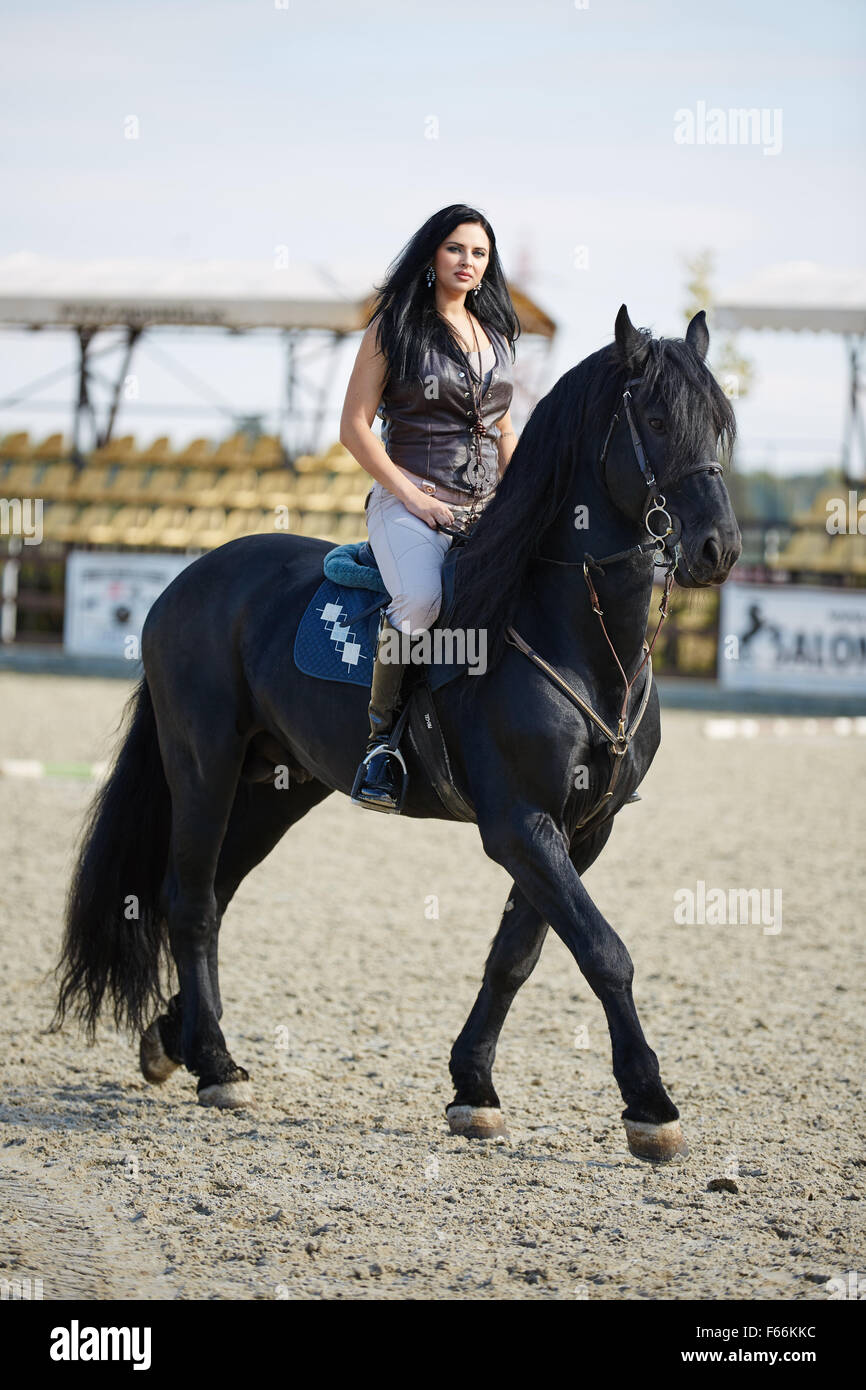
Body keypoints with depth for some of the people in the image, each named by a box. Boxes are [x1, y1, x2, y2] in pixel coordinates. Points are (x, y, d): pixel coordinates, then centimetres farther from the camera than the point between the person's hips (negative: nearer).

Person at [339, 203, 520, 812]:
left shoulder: (498, 336, 17)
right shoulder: (393, 328, 1)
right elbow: (355, 426, -3)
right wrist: (411, 494, -13)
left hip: (486, 510, 6)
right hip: (409, 501, -6)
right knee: (421, 599, -36)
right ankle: (381, 735, -20)